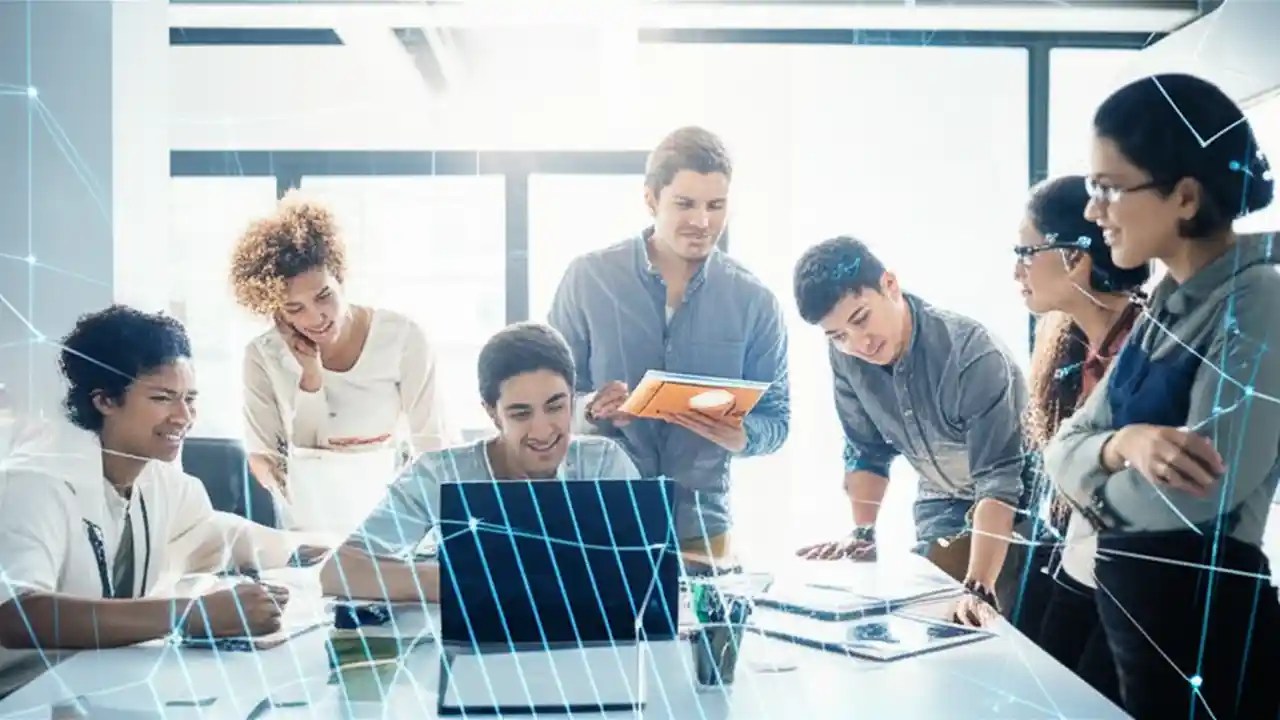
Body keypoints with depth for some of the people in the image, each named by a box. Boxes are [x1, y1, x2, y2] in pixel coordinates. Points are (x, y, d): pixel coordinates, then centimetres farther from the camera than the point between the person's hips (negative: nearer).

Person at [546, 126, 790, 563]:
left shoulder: (753, 301, -1)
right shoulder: (588, 278, -5)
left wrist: (740, 435, -20)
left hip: (700, 529, 1)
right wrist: (588, 410, -22)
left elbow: (775, 420, 2)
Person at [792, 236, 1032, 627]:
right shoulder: (845, 357, -15)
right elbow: (866, 451, -1)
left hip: (1013, 503, -4)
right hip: (941, 506, 5)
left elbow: (1000, 478, -35)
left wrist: (979, 588, -42)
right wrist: (862, 532, -9)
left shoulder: (971, 353, -33)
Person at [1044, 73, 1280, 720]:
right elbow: (1064, 449, 2)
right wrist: (1124, 445, -20)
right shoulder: (1167, 304, 7)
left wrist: (1098, 488, -6)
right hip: (1131, 607, 8)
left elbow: (1201, 490, -26)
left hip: (1208, 628, -8)